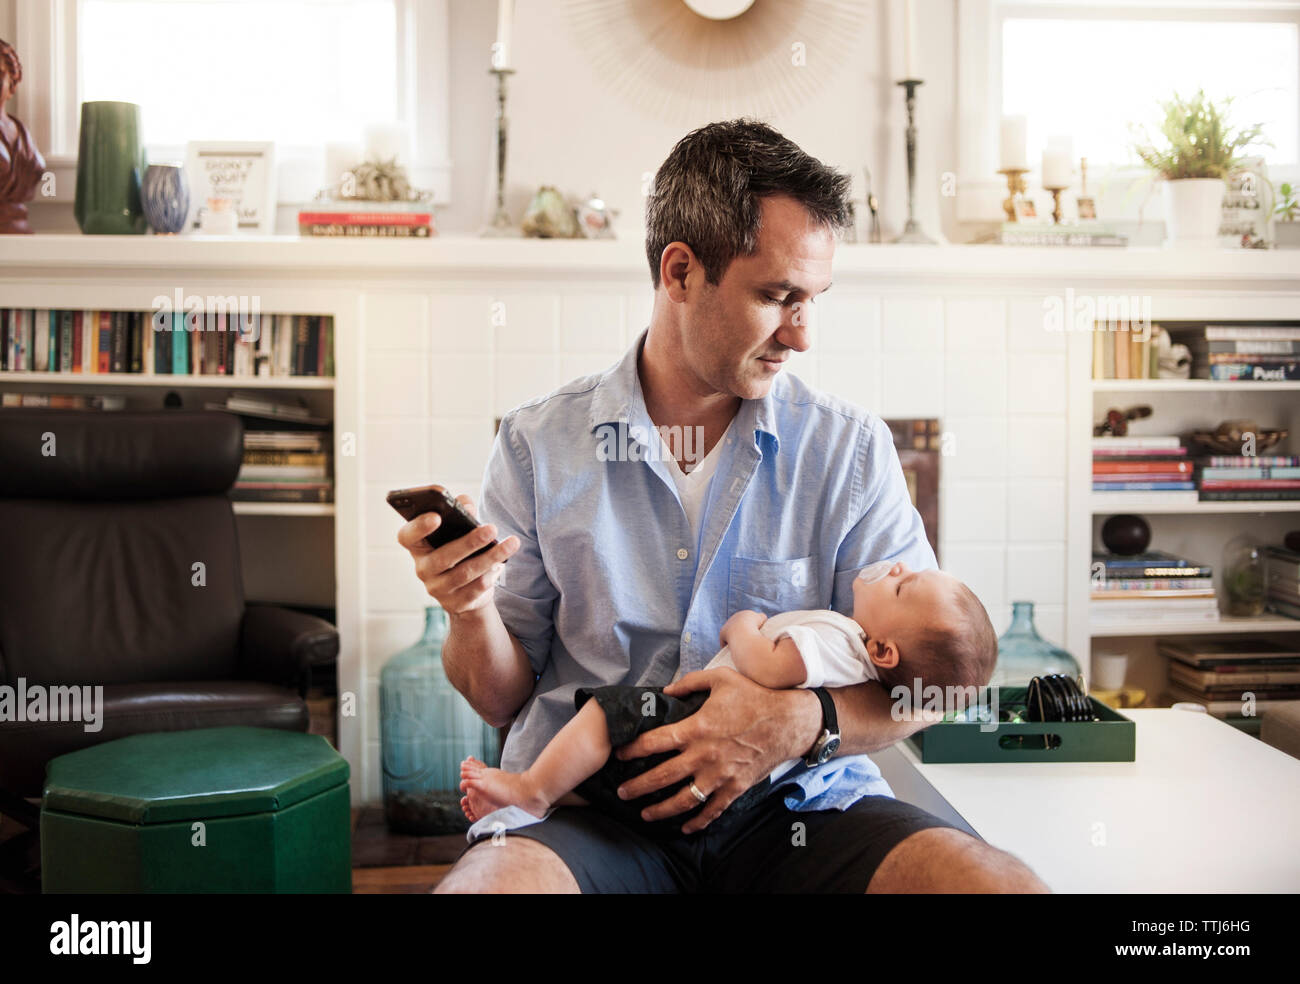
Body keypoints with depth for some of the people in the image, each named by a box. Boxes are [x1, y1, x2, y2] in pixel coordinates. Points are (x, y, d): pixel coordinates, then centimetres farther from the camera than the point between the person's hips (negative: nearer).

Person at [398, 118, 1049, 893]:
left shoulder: (852, 449, 3)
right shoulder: (539, 447, 2)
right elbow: (503, 699, 6)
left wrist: (803, 724, -18)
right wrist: (472, 611, -16)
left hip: (801, 805, 2)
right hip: (591, 805, -1)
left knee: (1005, 884, -25)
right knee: (484, 882, -35)